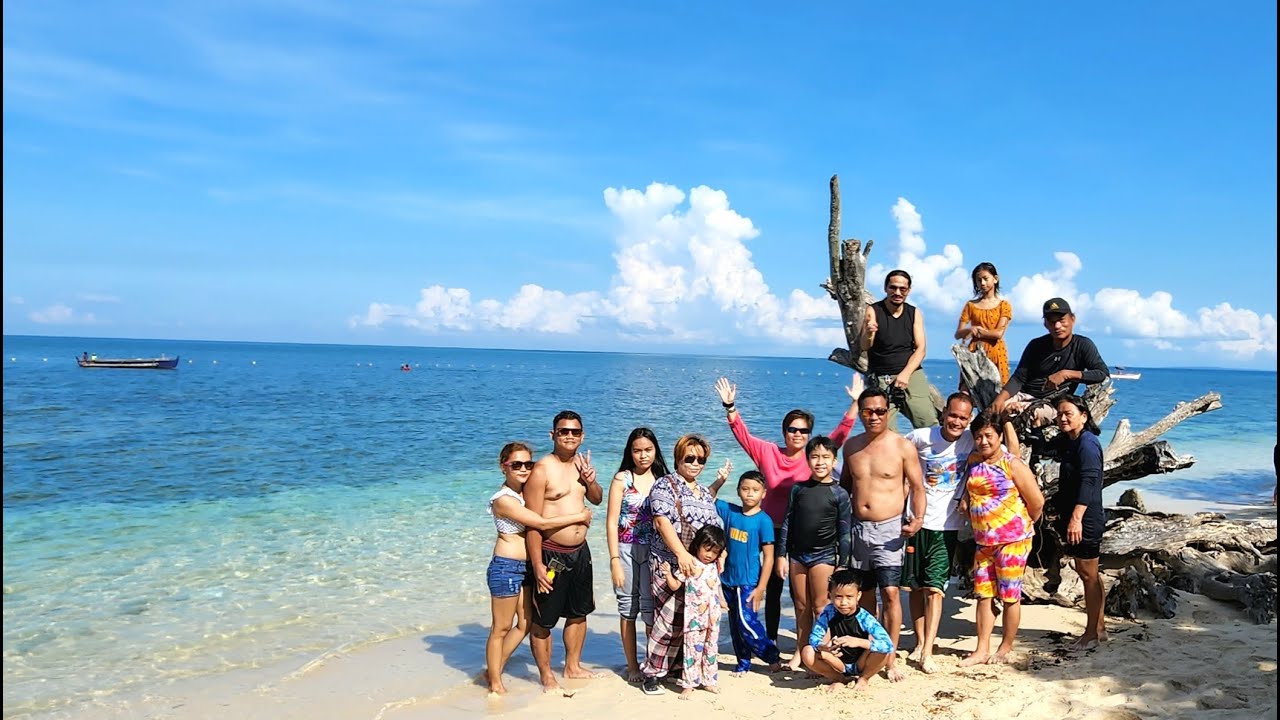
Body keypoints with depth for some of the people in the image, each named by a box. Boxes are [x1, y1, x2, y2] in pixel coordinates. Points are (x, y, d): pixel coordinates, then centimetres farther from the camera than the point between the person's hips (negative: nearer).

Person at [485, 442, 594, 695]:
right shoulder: (503, 499, -18)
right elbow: (543, 523, -20)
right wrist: (580, 516, -11)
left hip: (526, 567, 9)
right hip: (506, 567, -9)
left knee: (525, 624, 15)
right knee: (501, 628, 4)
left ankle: (494, 670, 31)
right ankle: (495, 683, 18)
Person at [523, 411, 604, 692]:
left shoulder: (580, 464, 6)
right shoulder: (542, 470, -16)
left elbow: (597, 499, 19)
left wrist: (591, 481, -4)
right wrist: (537, 565, -20)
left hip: (580, 552, 8)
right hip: (551, 554, -8)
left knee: (579, 612, 20)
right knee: (542, 620, 3)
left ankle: (573, 666, 38)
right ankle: (546, 676, 20)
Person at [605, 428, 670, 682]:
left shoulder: (662, 480, 5)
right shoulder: (622, 479, -3)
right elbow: (612, 522, -5)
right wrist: (615, 559, -9)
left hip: (653, 551, 1)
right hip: (626, 549, -1)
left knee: (651, 606, -3)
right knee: (628, 607, 8)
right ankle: (632, 665, 20)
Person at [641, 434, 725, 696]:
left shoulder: (706, 493, 19)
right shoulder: (665, 485, -3)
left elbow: (714, 529, 22)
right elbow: (662, 521, -14)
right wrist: (682, 553, -24)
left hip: (700, 568, 6)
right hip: (670, 565, -6)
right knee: (670, 620, -9)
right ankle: (652, 673, 2)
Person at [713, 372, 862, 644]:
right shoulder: (768, 453, -2)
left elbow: (840, 433, -7)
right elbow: (742, 433, -4)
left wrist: (855, 403, -13)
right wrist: (730, 406, -14)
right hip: (774, 532, 0)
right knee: (773, 588, 10)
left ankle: (803, 644, 22)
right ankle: (771, 642, 22)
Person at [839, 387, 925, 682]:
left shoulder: (903, 446, -6)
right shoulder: (851, 445, 7)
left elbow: (917, 487, -5)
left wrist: (918, 518, -20)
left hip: (889, 528, -4)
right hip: (858, 528, 4)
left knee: (890, 592, -9)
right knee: (864, 592, 13)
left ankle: (890, 658, 1)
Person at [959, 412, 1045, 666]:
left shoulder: (1013, 464, -11)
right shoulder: (973, 462, 4)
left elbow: (1037, 502, -5)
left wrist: (1023, 525, 7)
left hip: (1012, 540, -5)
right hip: (983, 541, 5)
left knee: (1010, 596, 3)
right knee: (983, 594, 7)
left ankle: (1006, 648, 17)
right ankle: (982, 649, 15)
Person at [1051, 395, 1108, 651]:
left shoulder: (1087, 443, -17)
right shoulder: (1068, 442, 12)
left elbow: (1088, 481, -26)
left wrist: (1076, 518, -32)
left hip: (1086, 520, -10)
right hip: (1072, 517, 10)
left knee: (1088, 575, 1)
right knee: (1088, 574, 18)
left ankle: (1091, 634, 11)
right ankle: (1099, 627, 30)